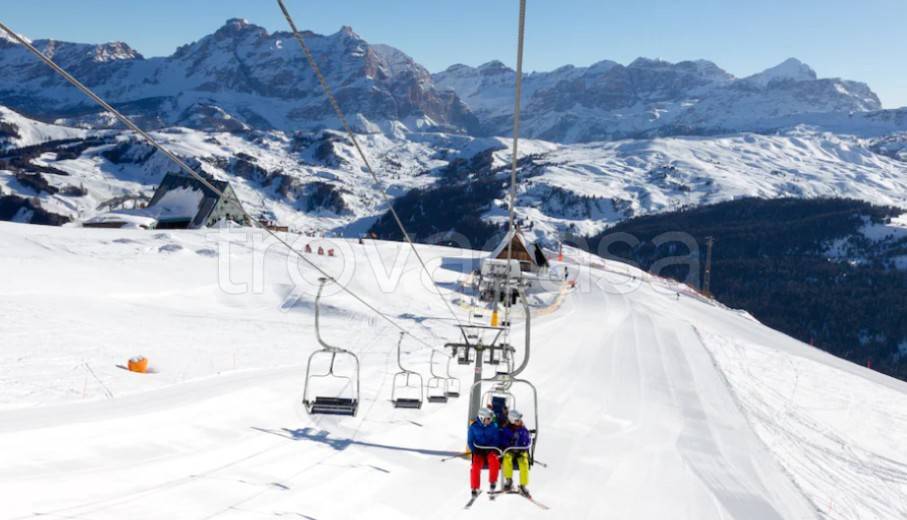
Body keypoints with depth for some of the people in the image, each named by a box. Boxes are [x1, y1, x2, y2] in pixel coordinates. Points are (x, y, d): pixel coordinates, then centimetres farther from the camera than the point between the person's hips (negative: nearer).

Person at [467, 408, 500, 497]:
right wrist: (475, 451, -10)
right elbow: (470, 441, 3)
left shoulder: (494, 426, -3)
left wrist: (491, 450, -13)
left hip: (490, 450, 0)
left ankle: (493, 482, -10)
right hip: (478, 450, 0)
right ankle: (475, 488, -7)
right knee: (476, 466, -22)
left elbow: (496, 440, 1)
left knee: (494, 460, -29)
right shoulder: (473, 427, -3)